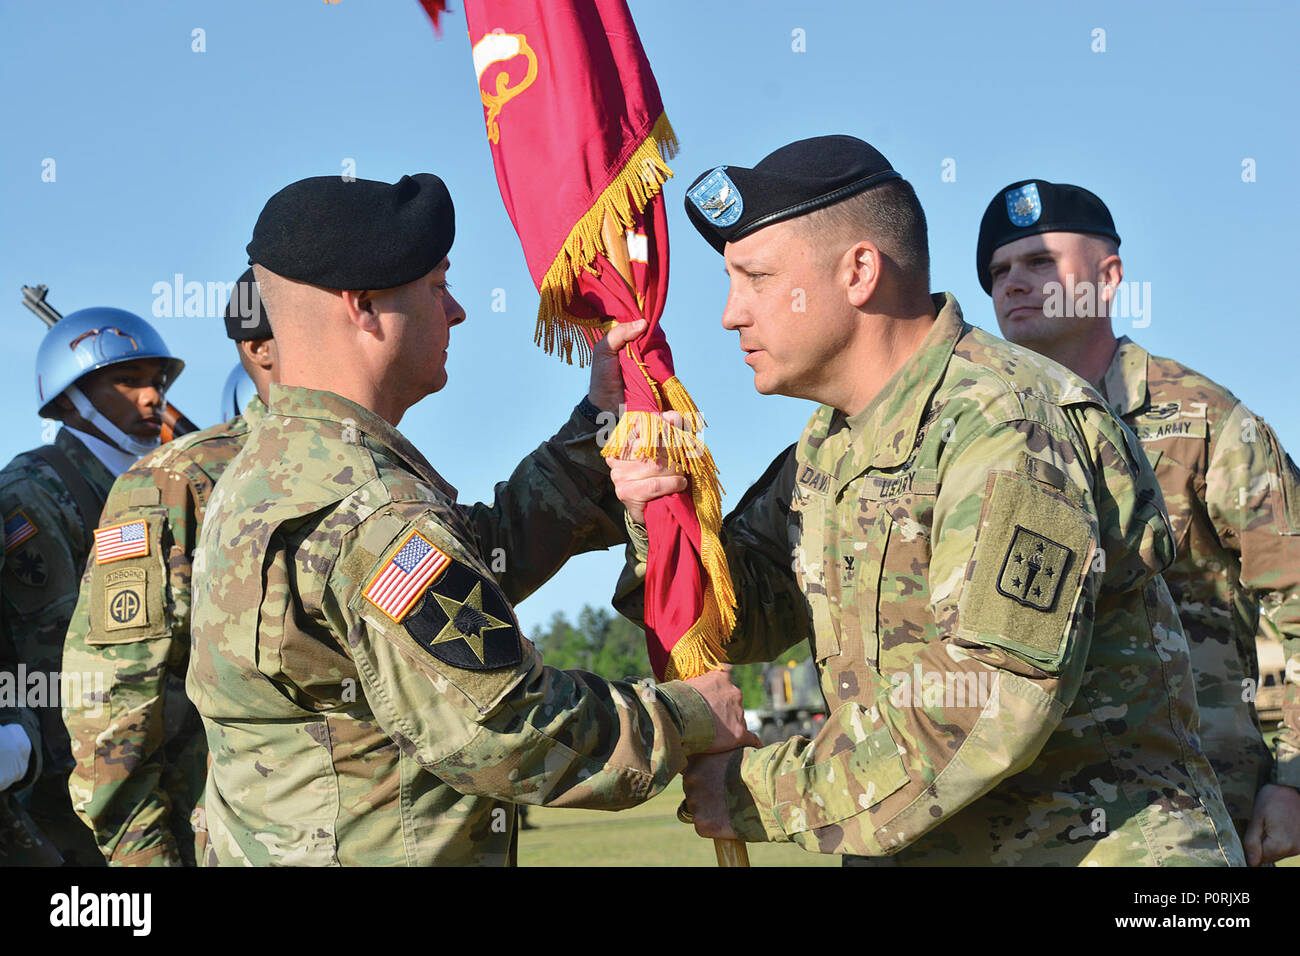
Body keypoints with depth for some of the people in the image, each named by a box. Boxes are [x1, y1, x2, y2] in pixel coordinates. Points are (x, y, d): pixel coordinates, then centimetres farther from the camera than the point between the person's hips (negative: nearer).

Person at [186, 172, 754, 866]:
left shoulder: (272, 465, 10)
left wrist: (598, 422, 15)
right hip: (369, 850, -10)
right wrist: (684, 719, -9)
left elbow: (483, 554, 12)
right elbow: (506, 734, -22)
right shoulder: (372, 512, -23)